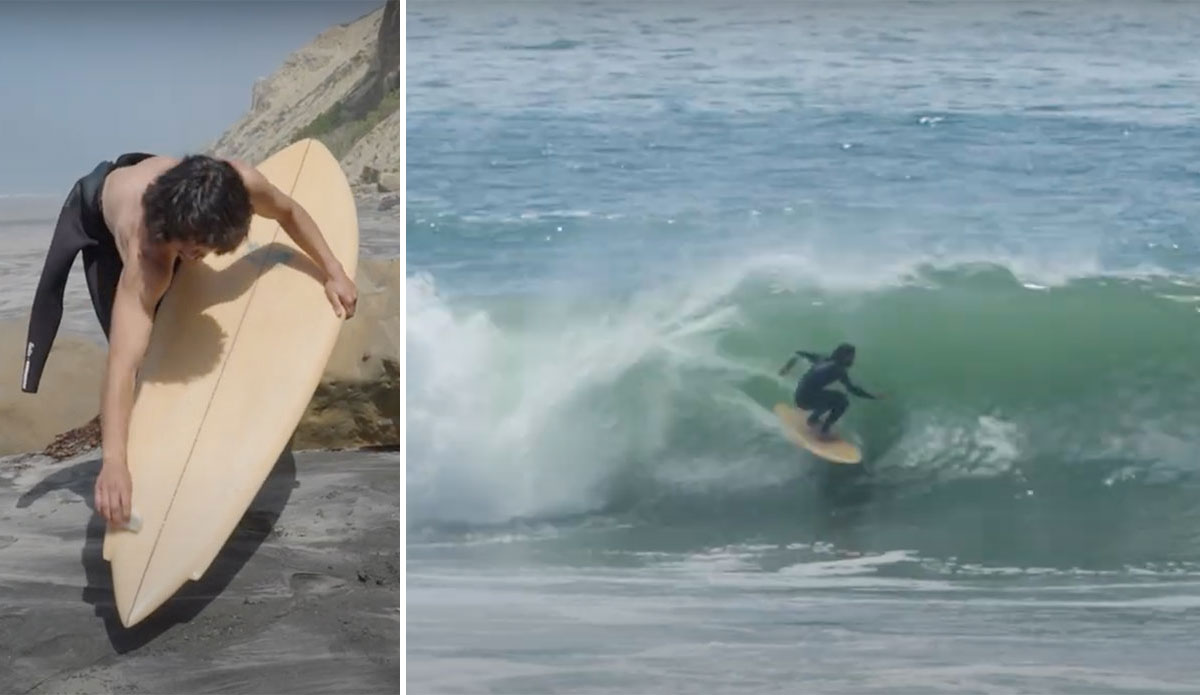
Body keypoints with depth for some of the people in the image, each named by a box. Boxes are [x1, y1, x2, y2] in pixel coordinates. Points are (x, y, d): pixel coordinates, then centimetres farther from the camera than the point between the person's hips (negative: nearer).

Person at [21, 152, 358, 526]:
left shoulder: (241, 184, -44)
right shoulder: (147, 251, -53)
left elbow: (289, 212, -16)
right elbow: (123, 360, -60)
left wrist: (334, 272, -18)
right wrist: (113, 461, -69)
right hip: (96, 205, -5)